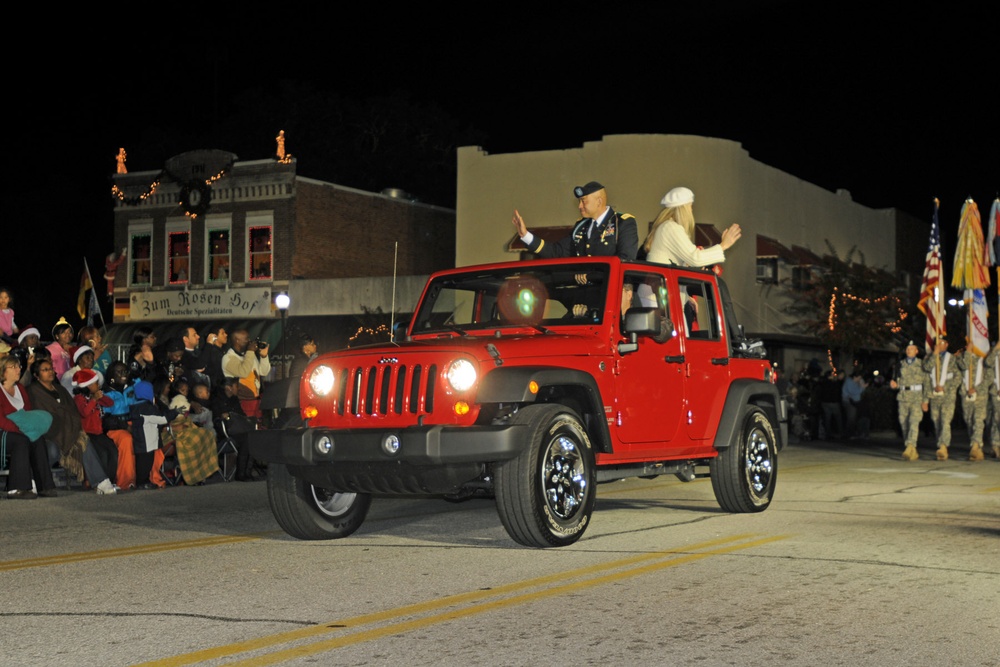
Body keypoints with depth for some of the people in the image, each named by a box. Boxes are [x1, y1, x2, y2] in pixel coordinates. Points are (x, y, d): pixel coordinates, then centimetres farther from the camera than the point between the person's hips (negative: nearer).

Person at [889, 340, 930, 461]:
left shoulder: (921, 365, 1)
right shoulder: (901, 365, 12)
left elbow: (927, 383, 0)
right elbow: (897, 380, 21)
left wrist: (925, 401, -6)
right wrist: (894, 384, -4)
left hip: (917, 398, -4)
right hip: (903, 397, 4)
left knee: (914, 422, -17)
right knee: (904, 424, 3)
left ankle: (910, 448, -27)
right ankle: (913, 452, 13)